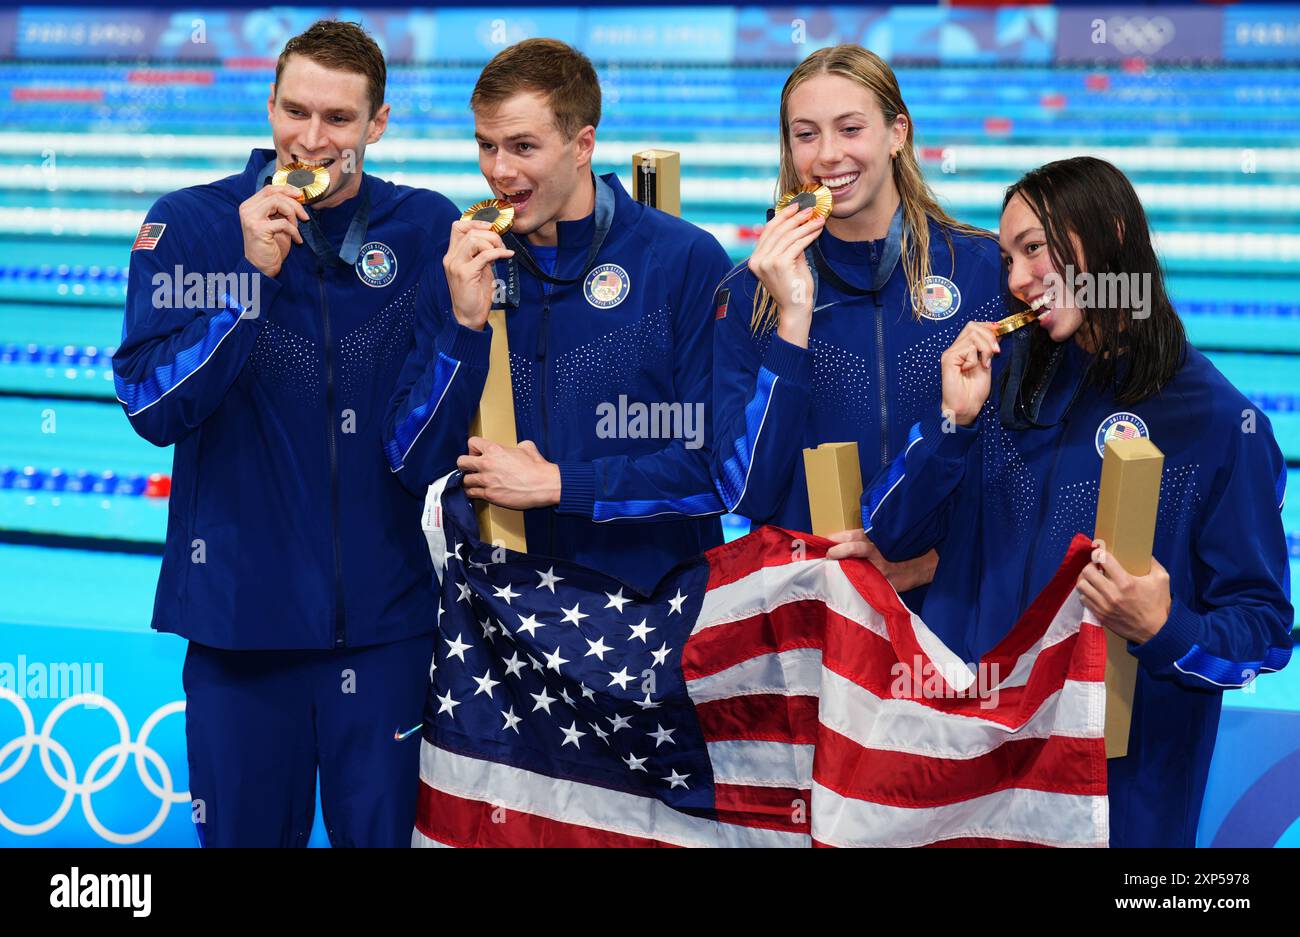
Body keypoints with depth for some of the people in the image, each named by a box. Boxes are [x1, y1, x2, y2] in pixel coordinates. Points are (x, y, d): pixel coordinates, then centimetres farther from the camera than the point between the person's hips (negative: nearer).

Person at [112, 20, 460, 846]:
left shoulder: (427, 228, 1)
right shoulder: (188, 226, -2)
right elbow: (151, 408, -12)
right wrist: (252, 275, -18)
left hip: (384, 614, 1)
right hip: (240, 610, 0)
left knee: (384, 833, 6)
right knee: (247, 832, 10)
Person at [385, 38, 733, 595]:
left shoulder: (687, 261, -1)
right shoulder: (465, 269, 10)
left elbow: (718, 463, -5)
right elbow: (415, 467, 6)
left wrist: (555, 485, -4)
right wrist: (466, 324, -6)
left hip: (650, 591, -3)